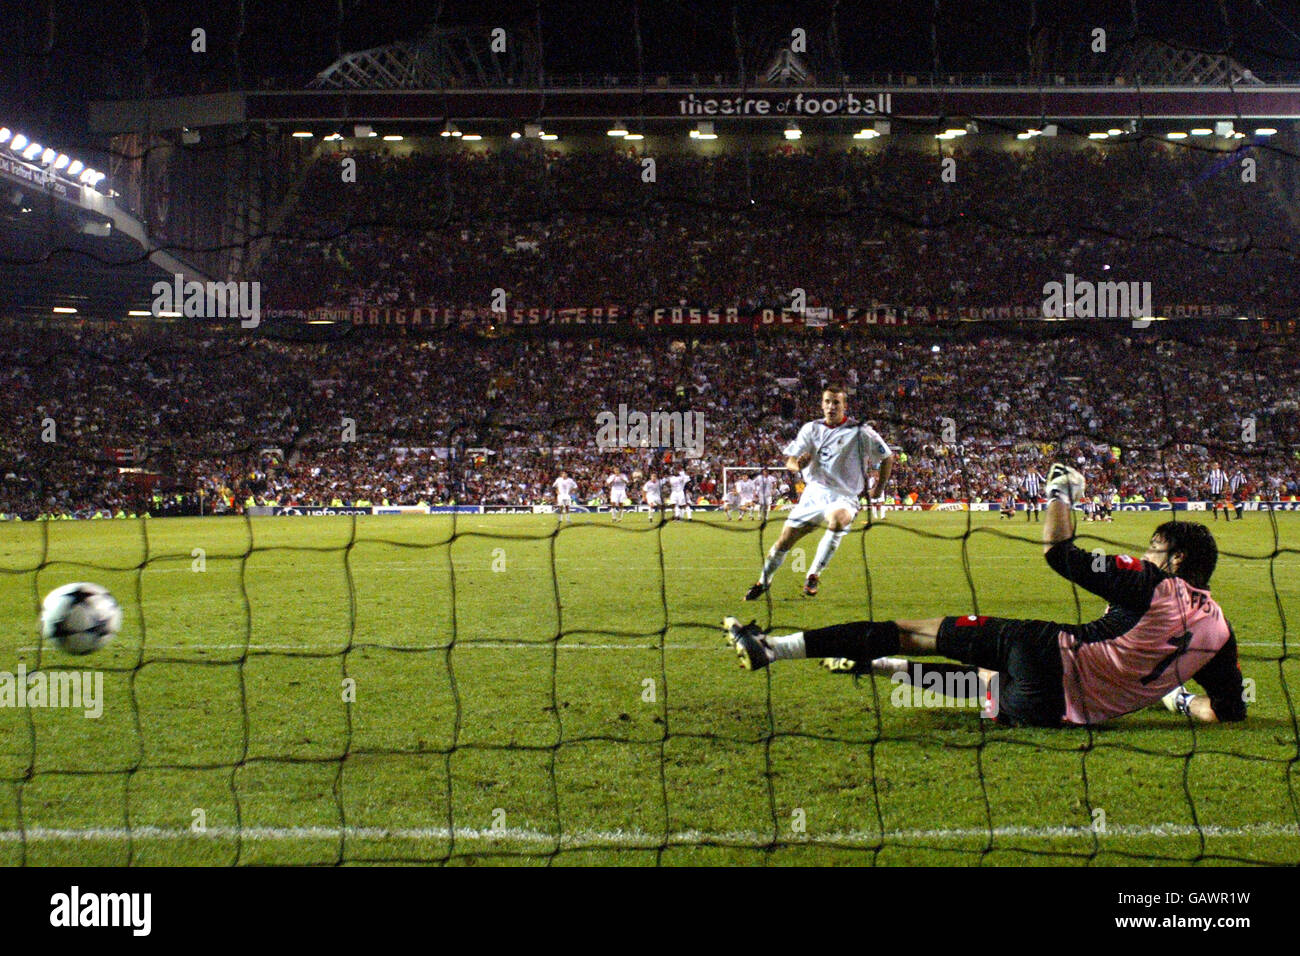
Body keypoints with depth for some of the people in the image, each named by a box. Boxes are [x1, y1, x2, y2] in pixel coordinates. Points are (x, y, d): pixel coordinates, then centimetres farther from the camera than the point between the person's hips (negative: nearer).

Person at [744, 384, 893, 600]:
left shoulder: (860, 432, -5)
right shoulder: (811, 429, 5)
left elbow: (887, 457, 5)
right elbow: (790, 461, 1)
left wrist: (879, 488, 5)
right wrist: (798, 464, -22)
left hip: (843, 497, -4)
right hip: (813, 493, 4)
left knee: (837, 520, -38)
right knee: (784, 541, 4)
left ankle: (814, 575, -25)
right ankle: (763, 582, 29)